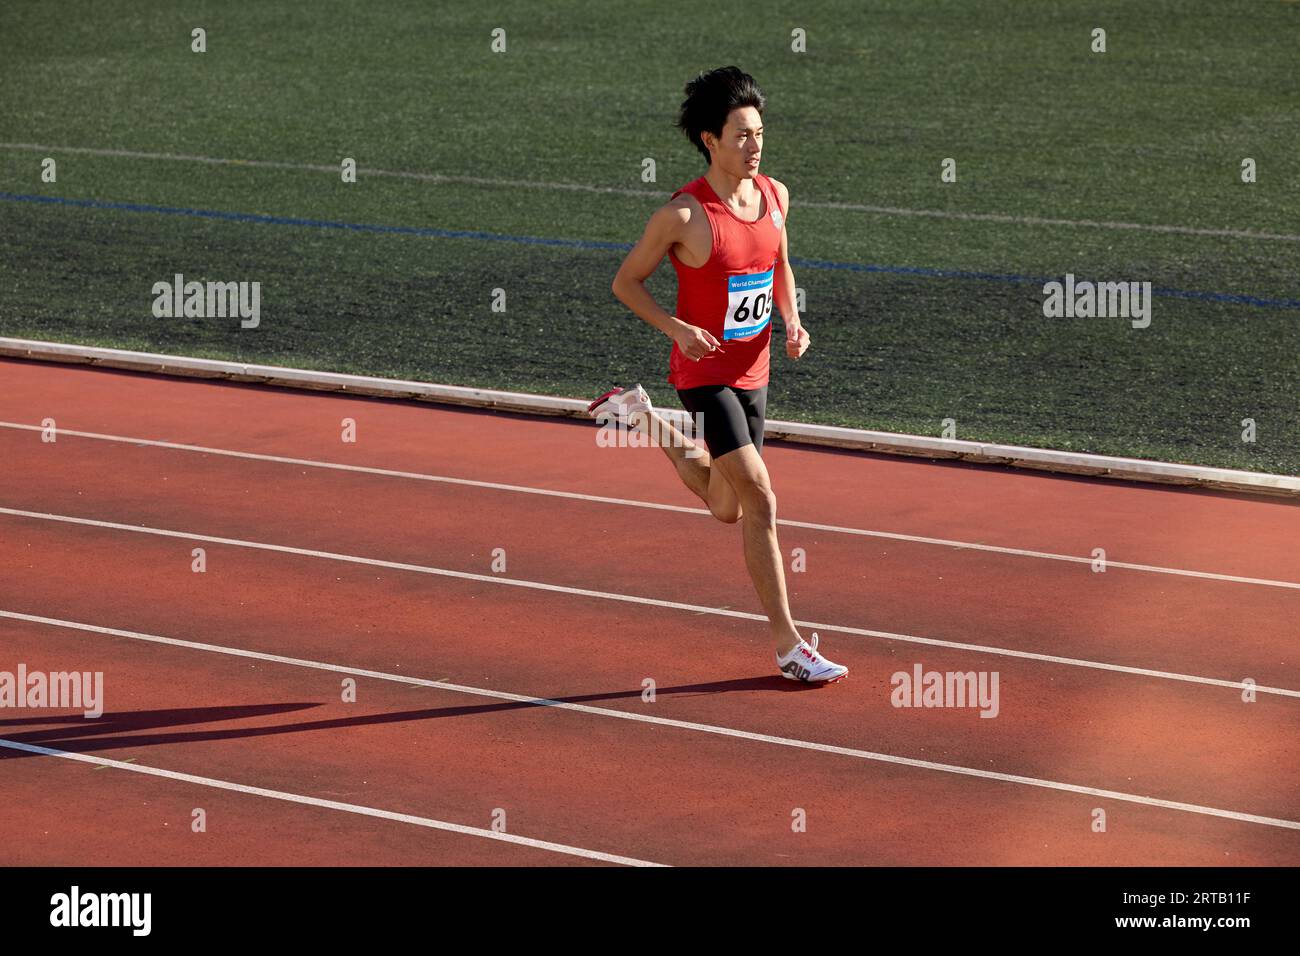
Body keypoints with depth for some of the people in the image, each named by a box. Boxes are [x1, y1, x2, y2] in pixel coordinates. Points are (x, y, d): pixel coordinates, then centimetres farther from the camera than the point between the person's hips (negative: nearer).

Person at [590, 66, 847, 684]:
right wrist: (676, 328, -21)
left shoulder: (774, 195, 0)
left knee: (726, 507, 20)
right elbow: (626, 281, -7)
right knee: (759, 501, -15)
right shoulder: (683, 215, -18)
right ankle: (787, 645, -10)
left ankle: (644, 417, 42)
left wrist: (792, 319, 0)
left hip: (753, 371, 7)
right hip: (704, 372, -7)